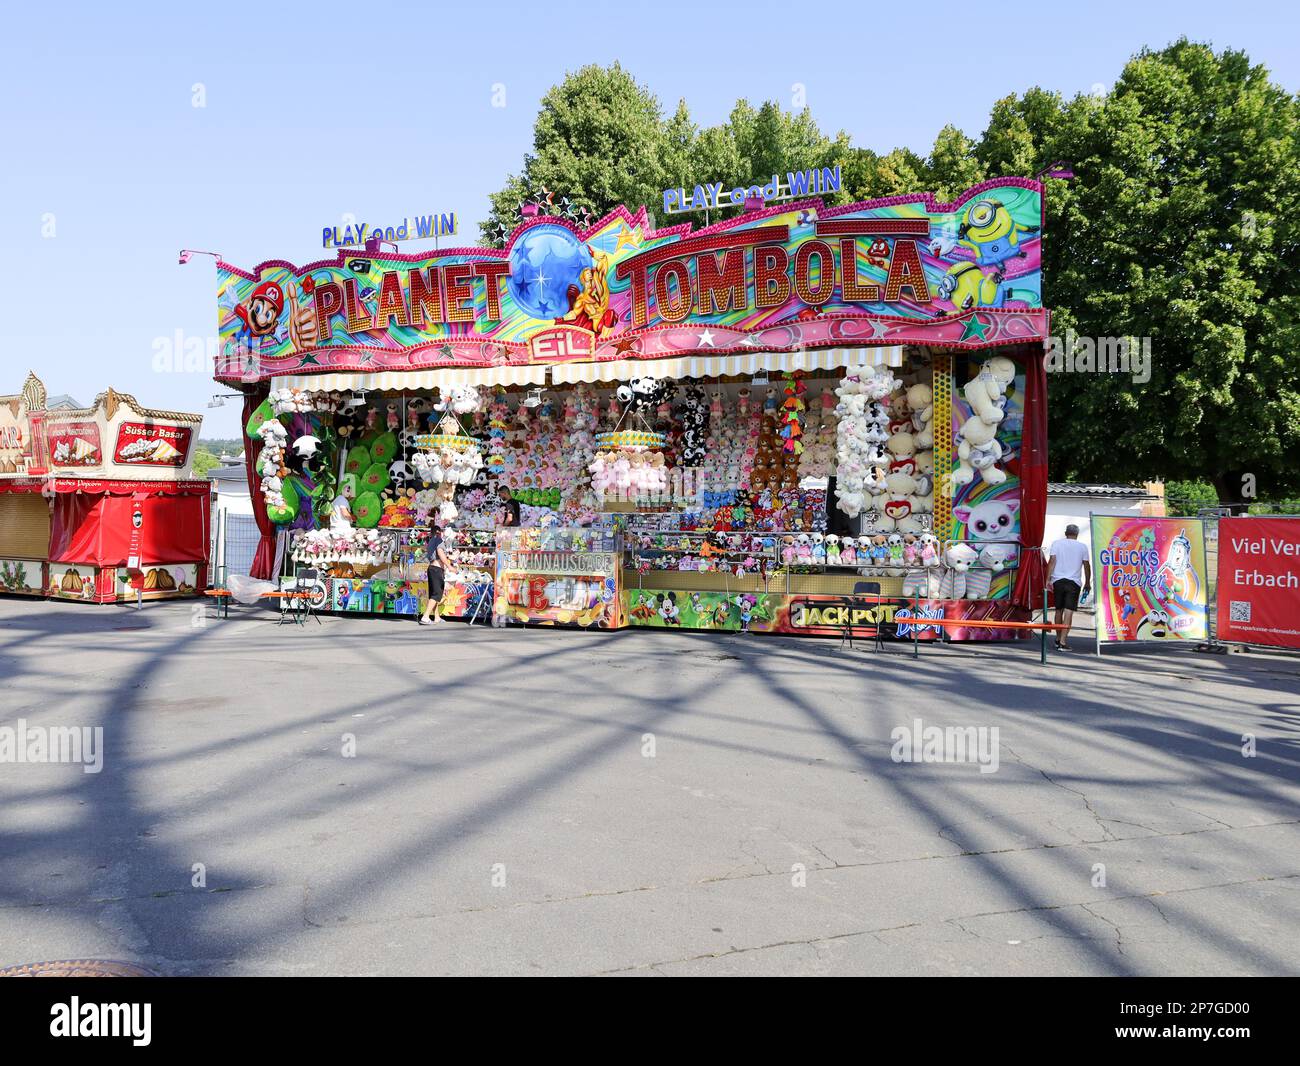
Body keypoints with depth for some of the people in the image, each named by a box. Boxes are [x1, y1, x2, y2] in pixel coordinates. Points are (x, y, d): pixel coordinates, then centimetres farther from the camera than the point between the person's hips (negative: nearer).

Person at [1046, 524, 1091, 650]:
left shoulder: (1056, 543, 6)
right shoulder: (1082, 547, 7)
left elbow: (1052, 561, -4)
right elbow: (1086, 565, 6)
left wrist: (1048, 579, -6)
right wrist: (1087, 582, 17)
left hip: (1058, 580, 2)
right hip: (1074, 582, -2)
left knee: (1059, 610, 15)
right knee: (1068, 612, -6)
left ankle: (1058, 639, 25)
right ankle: (1063, 642, -14)